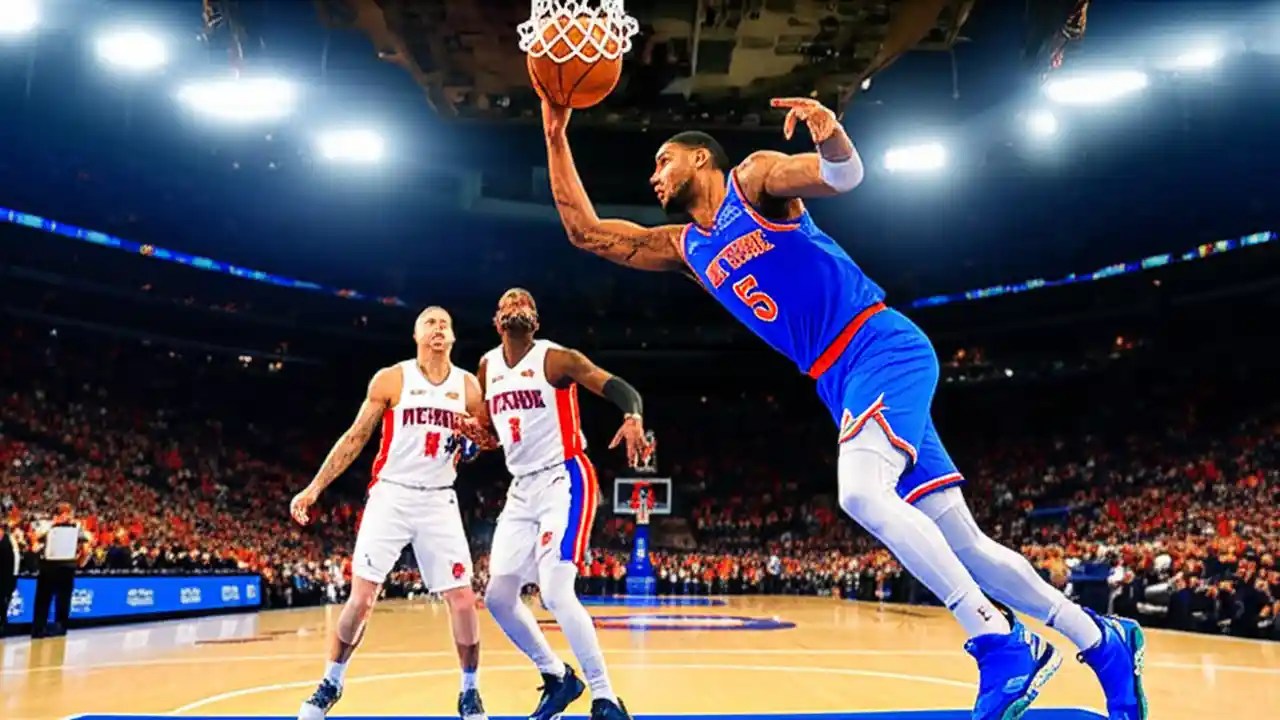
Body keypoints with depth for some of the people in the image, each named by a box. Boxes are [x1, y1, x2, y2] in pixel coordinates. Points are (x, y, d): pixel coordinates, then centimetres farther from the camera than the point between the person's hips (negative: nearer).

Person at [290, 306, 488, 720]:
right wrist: (315, 487, -3)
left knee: (462, 600, -4)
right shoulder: (390, 379, -3)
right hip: (390, 496, -1)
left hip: (439, 501, 2)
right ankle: (331, 684, 18)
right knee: (362, 597, -4)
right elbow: (355, 438, 1)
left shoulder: (468, 386, 2)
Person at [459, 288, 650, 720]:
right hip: (522, 489, 8)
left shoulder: (556, 359, -9)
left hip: (564, 481, -7)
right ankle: (558, 677, 26)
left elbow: (620, 388, -18)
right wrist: (478, 434, -3)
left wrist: (633, 418, -40)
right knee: (498, 596, 7)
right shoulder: (487, 367, 11)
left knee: (556, 593, -20)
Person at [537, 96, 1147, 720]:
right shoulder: (684, 248, 17)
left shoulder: (753, 177, 1)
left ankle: (1004, 644, -20)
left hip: (884, 348, -7)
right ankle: (1104, 641, 21)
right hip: (838, 382, 7)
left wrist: (831, 133, -38)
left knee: (861, 492, -30)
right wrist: (556, 137, 16)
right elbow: (585, 231, 17)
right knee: (960, 542, 6)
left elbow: (845, 176, -15)